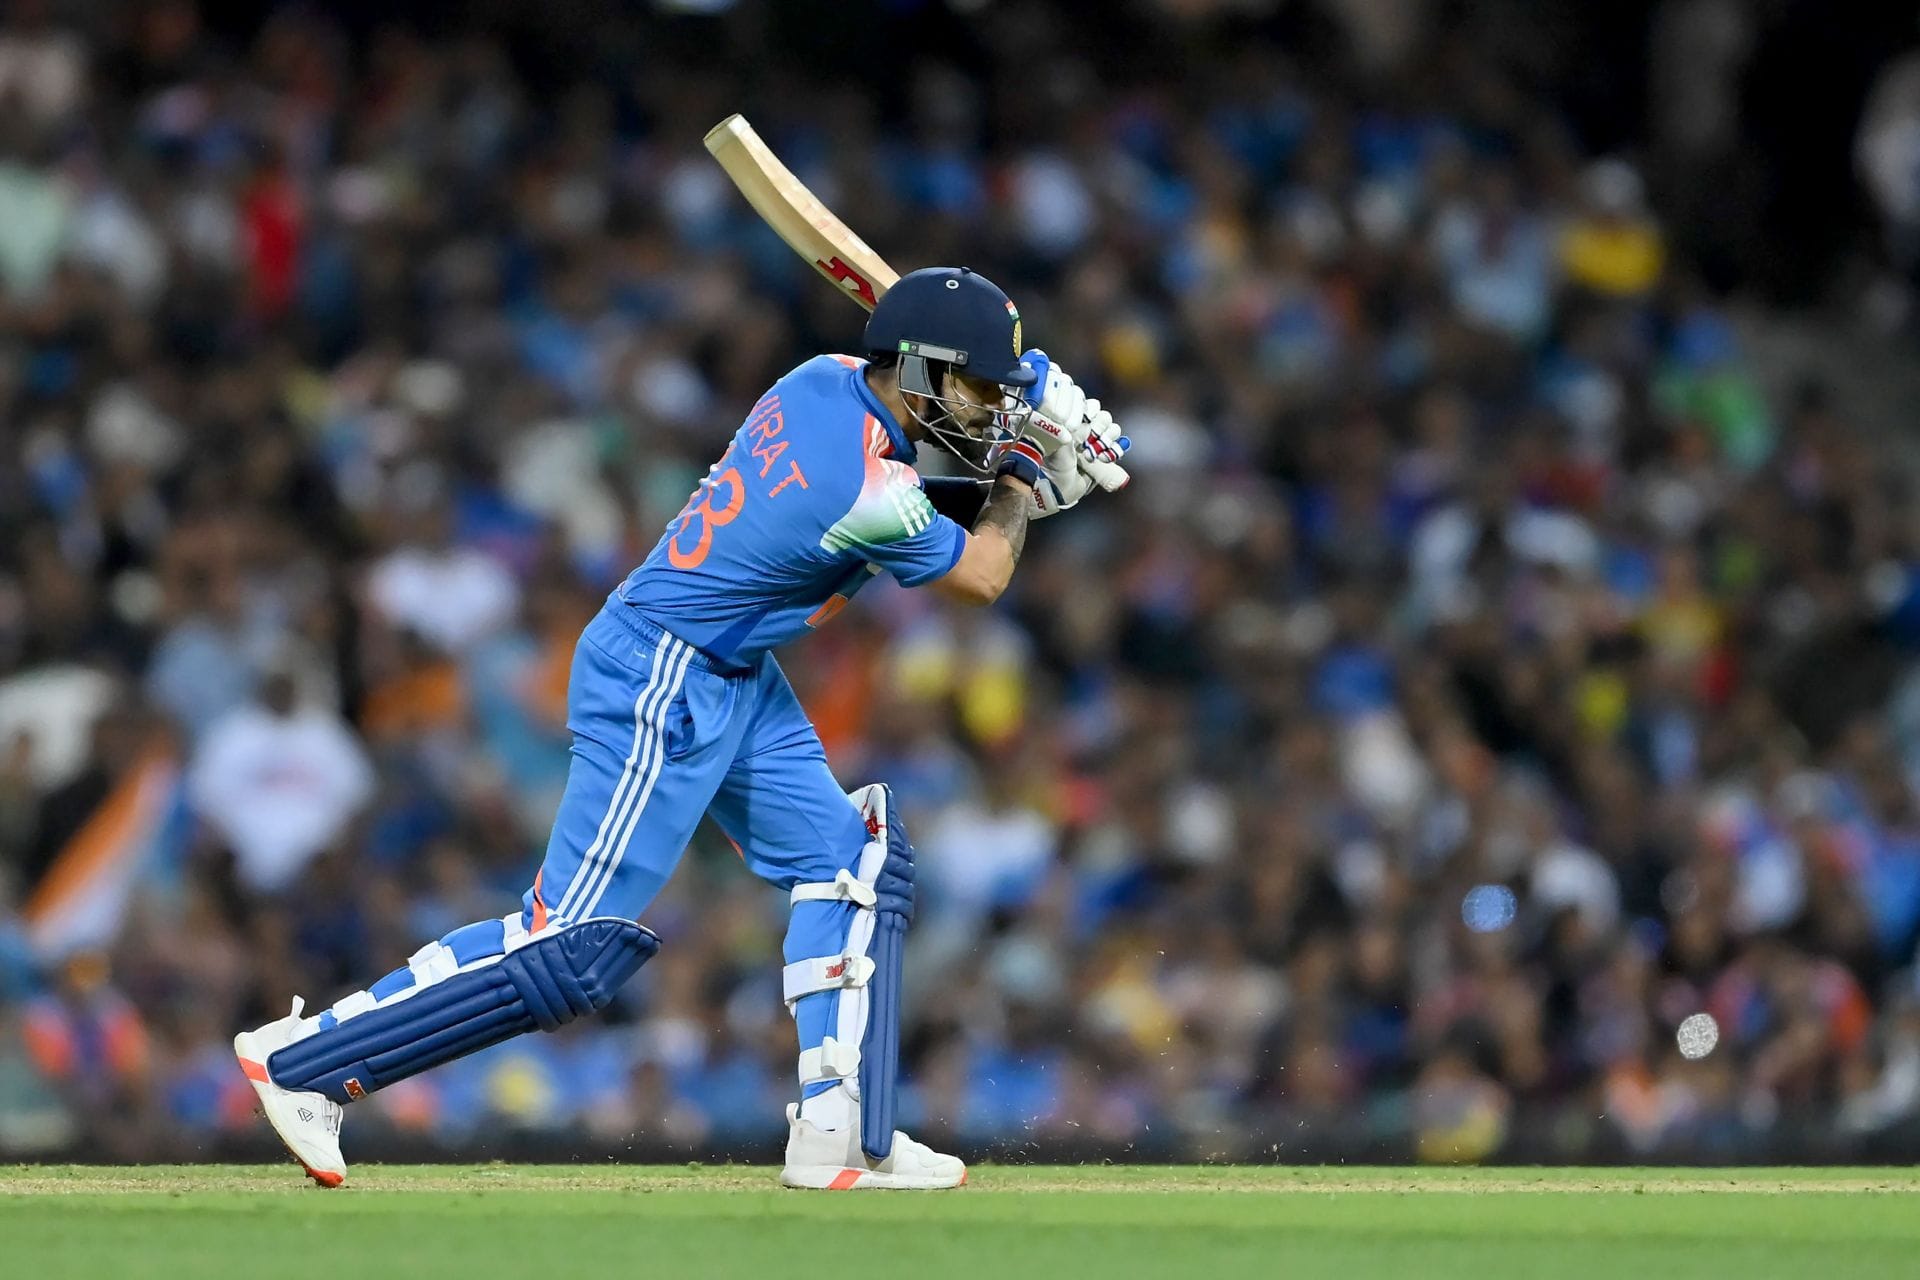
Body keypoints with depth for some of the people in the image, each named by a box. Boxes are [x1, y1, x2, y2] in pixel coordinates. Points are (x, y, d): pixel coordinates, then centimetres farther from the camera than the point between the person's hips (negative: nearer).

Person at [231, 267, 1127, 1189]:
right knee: (577, 945, -9)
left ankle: (836, 1136, 10)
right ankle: (302, 1059, -5)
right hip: (659, 688, -10)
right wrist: (1021, 474, 10)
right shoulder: (873, 494, -24)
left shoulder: (824, 379, 0)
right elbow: (979, 578, -6)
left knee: (851, 861, 10)